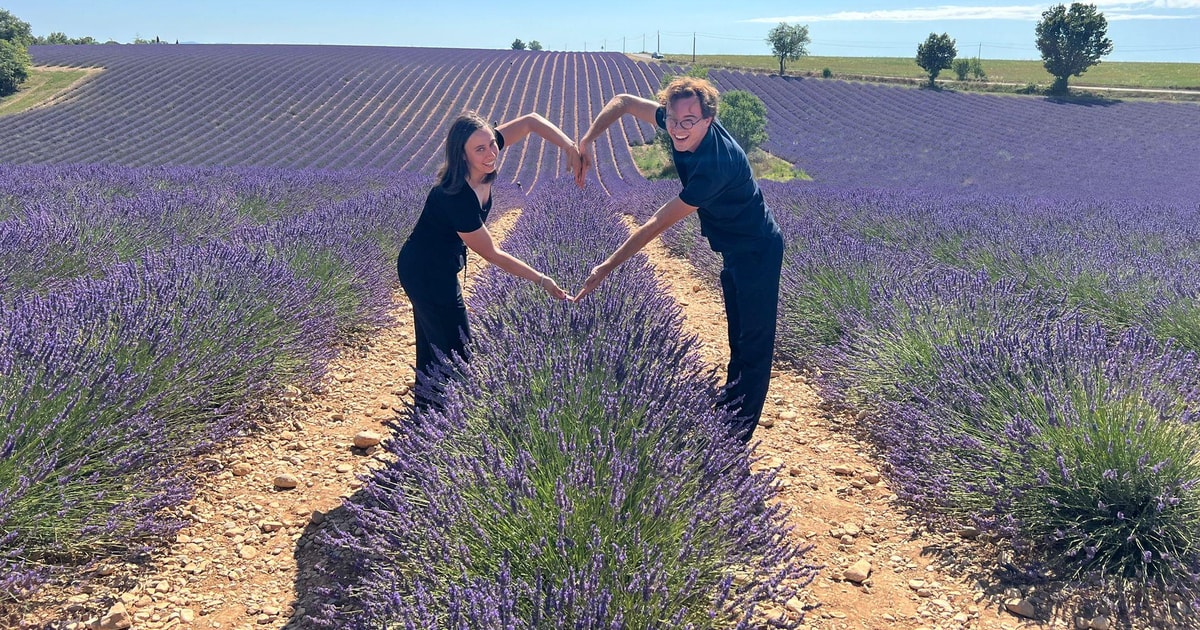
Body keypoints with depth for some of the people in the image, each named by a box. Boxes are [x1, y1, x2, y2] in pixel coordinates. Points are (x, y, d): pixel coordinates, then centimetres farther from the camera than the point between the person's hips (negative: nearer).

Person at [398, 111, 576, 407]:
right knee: (455, 350, 2)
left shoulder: (482, 166, -13)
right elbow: (492, 254, -23)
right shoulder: (457, 198, -33)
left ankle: (426, 404, 37)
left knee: (432, 344, 21)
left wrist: (570, 147, -18)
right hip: (428, 273, -9)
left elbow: (530, 121, -5)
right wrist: (541, 280, -18)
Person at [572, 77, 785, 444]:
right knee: (737, 328, 25)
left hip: (757, 251, -9)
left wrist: (608, 267, -27)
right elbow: (623, 101, -1)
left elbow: (657, 224, -32)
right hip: (734, 248, 9)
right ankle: (733, 392, 43)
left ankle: (744, 423, 12)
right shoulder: (681, 125, -13)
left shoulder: (715, 166, -36)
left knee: (755, 337, 1)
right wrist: (586, 143, -11)